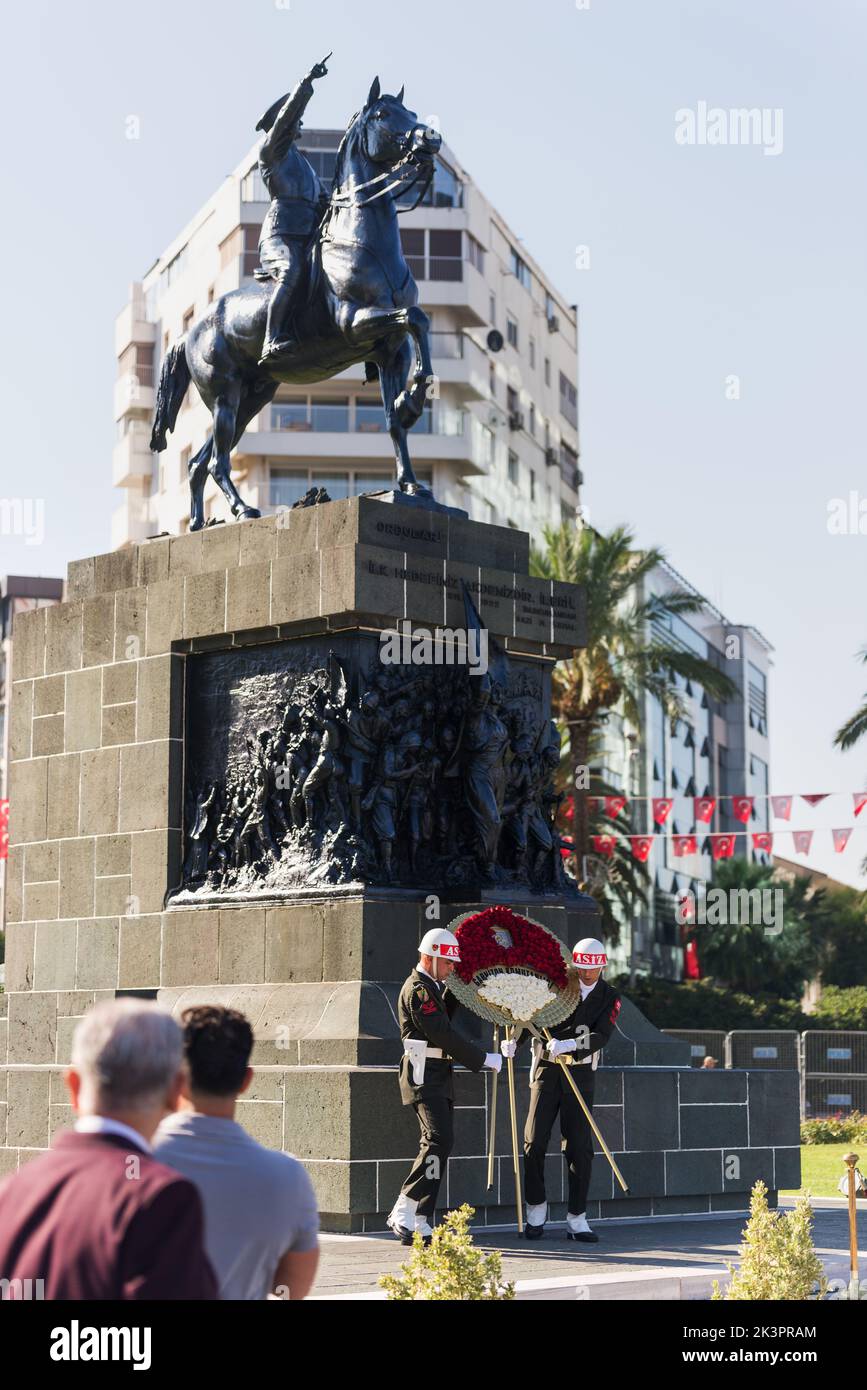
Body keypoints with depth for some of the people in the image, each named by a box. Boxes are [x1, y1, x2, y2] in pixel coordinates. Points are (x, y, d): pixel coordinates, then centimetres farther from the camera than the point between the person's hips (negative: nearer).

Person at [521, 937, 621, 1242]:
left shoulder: (609, 997, 3)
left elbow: (601, 1037, -10)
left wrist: (569, 1044, -26)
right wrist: (513, 1040, -14)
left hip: (581, 1073, 1)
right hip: (546, 1069, 0)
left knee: (580, 1148, -2)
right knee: (535, 1142, -2)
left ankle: (577, 1220, 5)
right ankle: (536, 1209, 15)